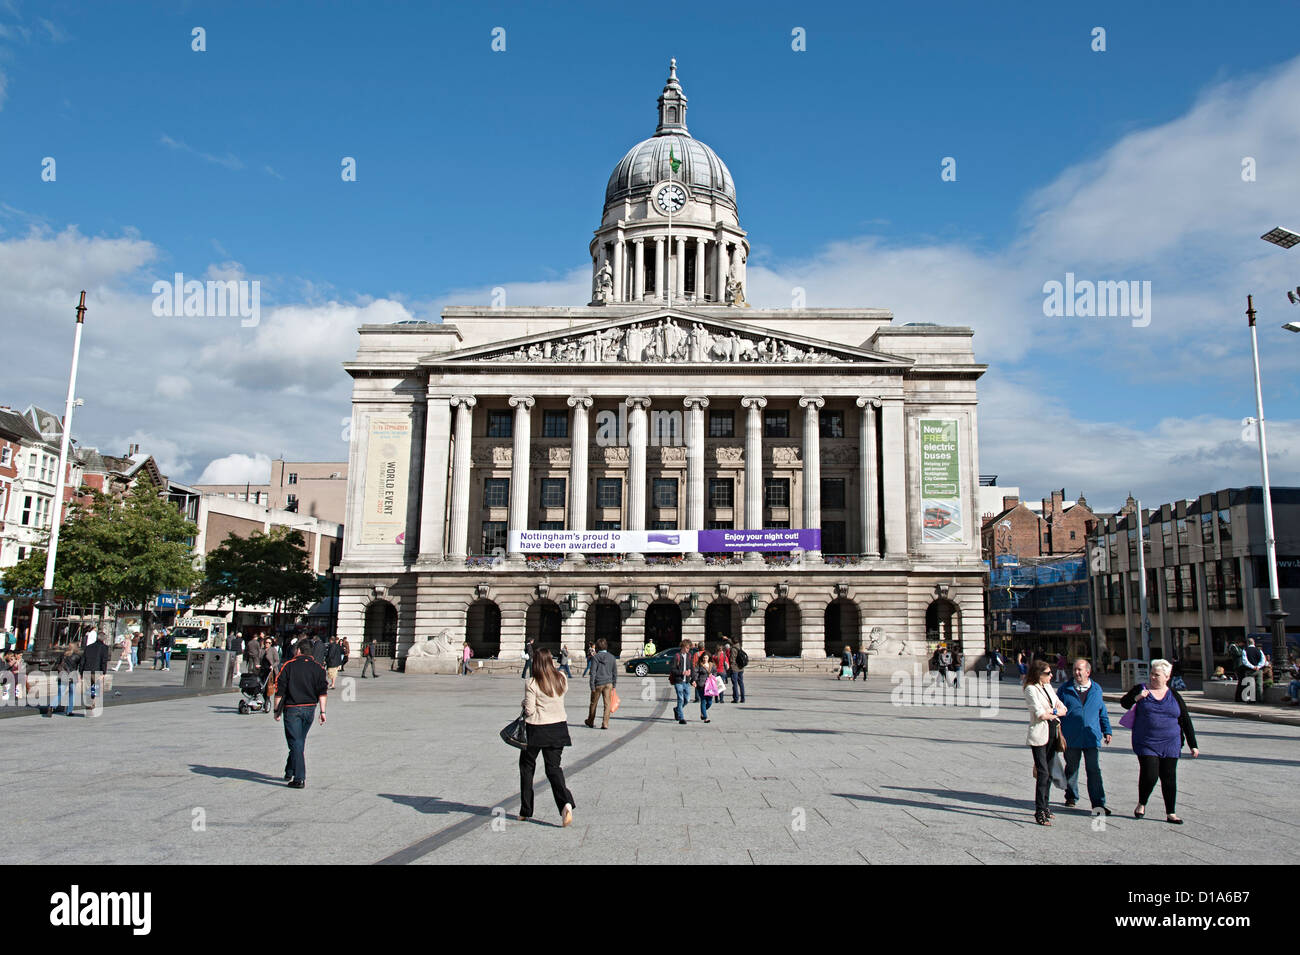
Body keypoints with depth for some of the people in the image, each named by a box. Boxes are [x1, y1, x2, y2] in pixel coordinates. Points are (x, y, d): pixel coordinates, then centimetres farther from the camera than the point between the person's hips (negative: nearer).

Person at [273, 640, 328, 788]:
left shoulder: (288, 666, -6)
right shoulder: (317, 667, 3)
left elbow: (279, 691, -6)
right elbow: (322, 692, -1)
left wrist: (277, 711, 2)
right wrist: (322, 711, 2)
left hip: (292, 709, -4)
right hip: (310, 709, 4)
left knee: (296, 743, -3)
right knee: (300, 741, 19)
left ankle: (299, 778, -8)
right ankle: (289, 772, 31)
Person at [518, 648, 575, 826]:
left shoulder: (532, 684, -14)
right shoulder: (561, 679, -2)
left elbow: (529, 710, -13)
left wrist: (524, 704, 8)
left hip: (536, 729, -3)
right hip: (558, 727, 3)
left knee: (527, 767, 16)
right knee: (554, 767, 8)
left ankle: (525, 811, 22)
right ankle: (566, 803, -16)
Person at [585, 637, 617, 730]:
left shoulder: (595, 657, -8)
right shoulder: (612, 657, 3)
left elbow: (593, 673, -11)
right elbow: (615, 673, 6)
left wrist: (592, 687, -8)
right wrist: (614, 685, 13)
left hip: (598, 684, -2)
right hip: (608, 684, 2)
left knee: (593, 703, 14)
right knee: (607, 704, 4)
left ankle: (590, 721, 30)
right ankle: (605, 723, -3)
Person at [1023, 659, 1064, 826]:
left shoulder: (1048, 687, 15)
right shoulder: (1031, 689, -9)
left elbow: (1063, 709, 11)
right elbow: (1040, 714, -18)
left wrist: (1052, 712, -8)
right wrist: (1055, 713, 0)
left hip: (1052, 733, 7)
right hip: (1039, 735, -7)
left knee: (1048, 772, 11)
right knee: (1043, 773, -9)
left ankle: (1045, 806, 21)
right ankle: (1040, 812, -6)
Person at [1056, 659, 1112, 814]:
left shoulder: (1097, 689, 7)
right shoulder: (1065, 689, 2)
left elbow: (1102, 712, 17)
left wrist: (1107, 731, 15)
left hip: (1092, 738, 0)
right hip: (1071, 738, 0)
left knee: (1095, 771, -4)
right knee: (1071, 769, 11)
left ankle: (1098, 804, 1)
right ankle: (1071, 798, 26)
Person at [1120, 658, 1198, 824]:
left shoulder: (1174, 695, 6)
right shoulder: (1141, 689, 4)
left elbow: (1186, 721, 9)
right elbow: (1124, 702, 6)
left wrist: (1193, 745, 6)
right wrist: (1137, 698, -15)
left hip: (1170, 745, 2)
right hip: (1146, 744, -2)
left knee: (1169, 778, 3)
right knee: (1149, 775, -11)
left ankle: (1170, 813, 14)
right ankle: (1141, 804, 13)